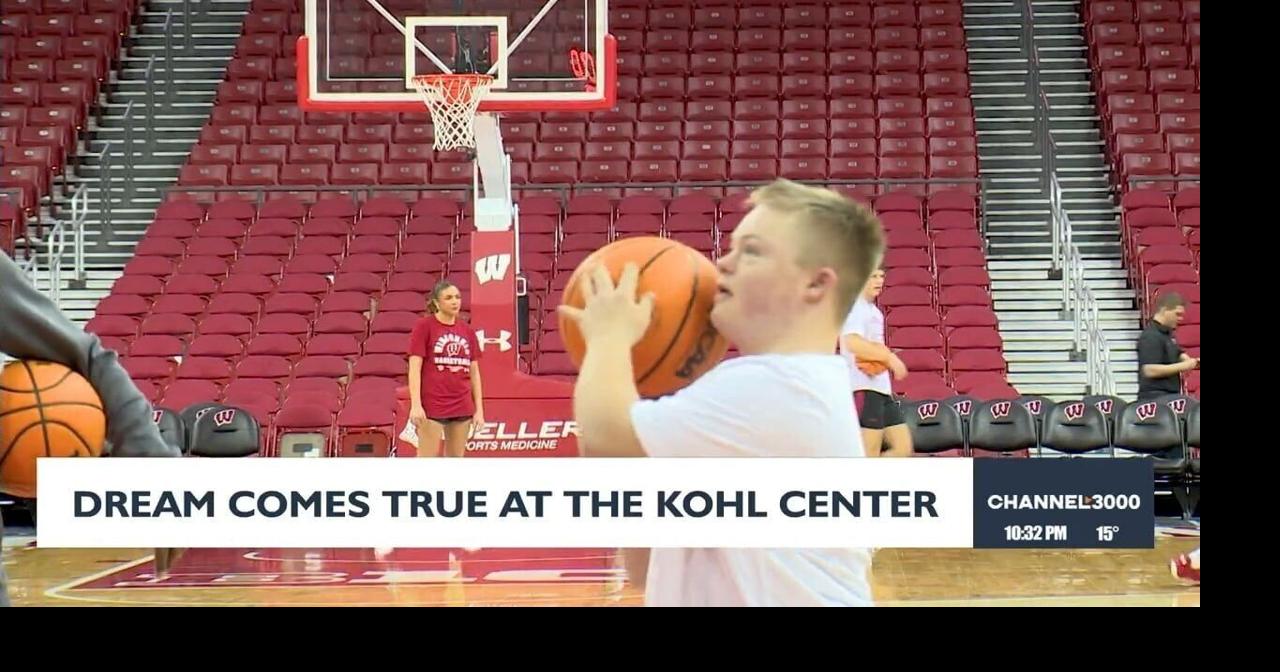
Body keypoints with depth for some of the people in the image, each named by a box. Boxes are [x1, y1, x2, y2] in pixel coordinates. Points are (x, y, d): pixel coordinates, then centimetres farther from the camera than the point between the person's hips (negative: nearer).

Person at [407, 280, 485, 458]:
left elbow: (474, 372, 13)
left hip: (462, 407, 5)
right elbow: (414, 368, -8)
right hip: (432, 406, -5)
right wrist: (415, 405, -17)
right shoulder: (424, 326, -4)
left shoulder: (467, 330, 10)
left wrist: (479, 408, 8)